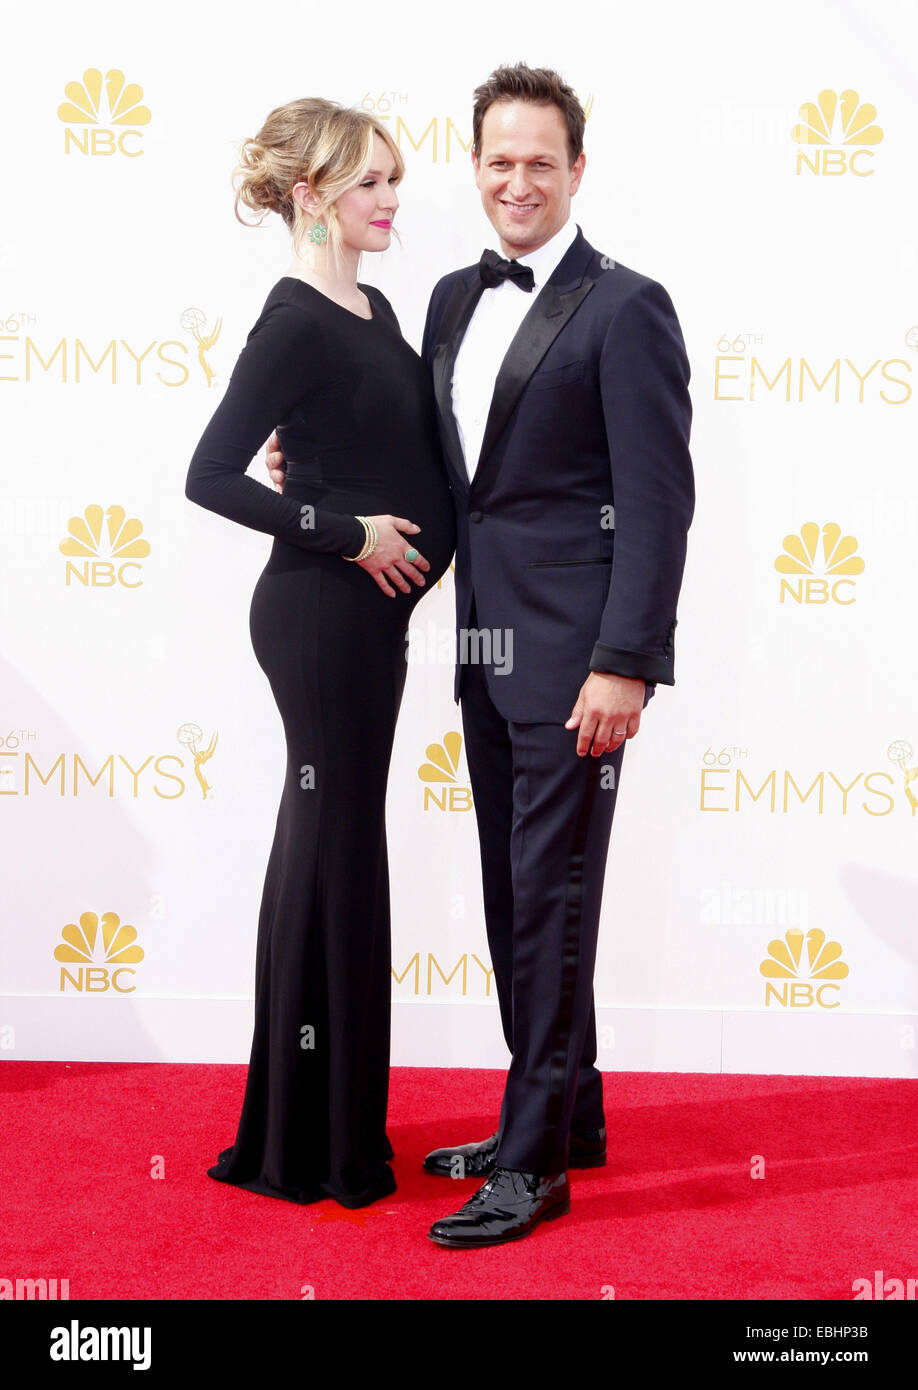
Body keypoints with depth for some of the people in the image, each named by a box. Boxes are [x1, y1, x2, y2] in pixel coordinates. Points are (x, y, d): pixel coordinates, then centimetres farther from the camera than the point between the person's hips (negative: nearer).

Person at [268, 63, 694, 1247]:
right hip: (486, 646, 8)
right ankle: (565, 1116, 30)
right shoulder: (455, 298, 15)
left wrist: (625, 663, -20)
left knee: (551, 899, -1)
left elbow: (657, 499, -14)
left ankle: (535, 1162, 11)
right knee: (512, 896, 14)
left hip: (574, 656, -8)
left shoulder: (624, 308, -8)